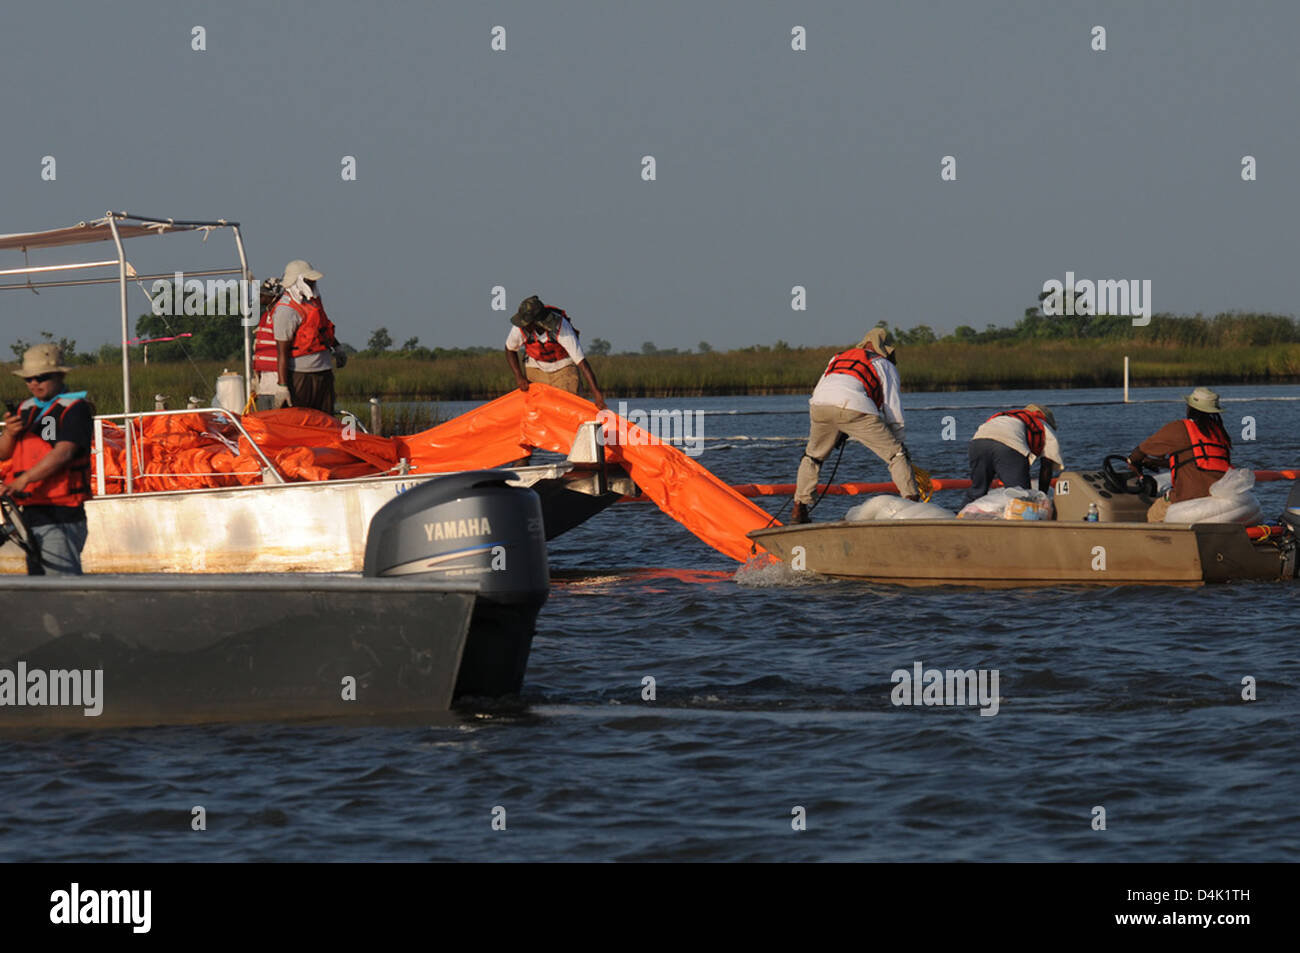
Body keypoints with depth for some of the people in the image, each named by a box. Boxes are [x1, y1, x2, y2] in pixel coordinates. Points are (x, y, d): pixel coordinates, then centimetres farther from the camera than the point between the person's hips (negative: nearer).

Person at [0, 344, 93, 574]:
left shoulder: (74, 408, -6)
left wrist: (23, 480, -30)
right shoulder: (25, 409, 18)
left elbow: (63, 453, -19)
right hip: (31, 512, 8)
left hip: (61, 517, -8)